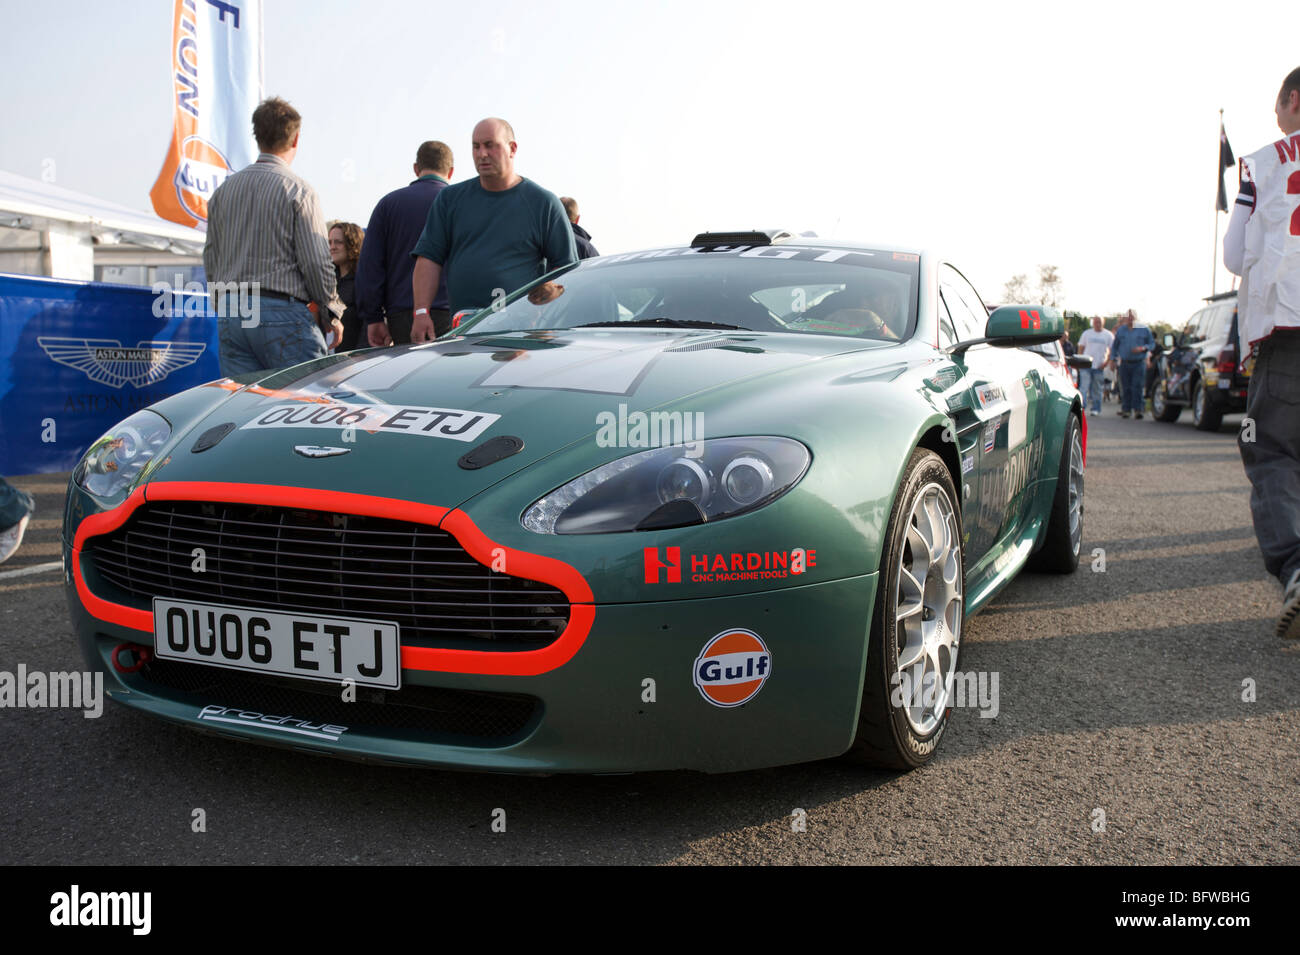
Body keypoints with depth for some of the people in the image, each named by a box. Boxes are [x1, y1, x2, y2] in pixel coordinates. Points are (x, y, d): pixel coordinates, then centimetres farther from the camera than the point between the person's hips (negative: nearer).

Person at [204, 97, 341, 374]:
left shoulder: (223, 190, 12)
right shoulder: (298, 190, -6)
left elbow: (210, 260, 14)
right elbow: (316, 262, -9)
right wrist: (331, 314, 3)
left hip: (229, 317, 6)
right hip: (283, 313, -6)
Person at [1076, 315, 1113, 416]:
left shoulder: (1108, 335, 7)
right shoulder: (1086, 333, 9)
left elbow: (1111, 350, 7)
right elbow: (1081, 347, 12)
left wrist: (1107, 362, -5)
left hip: (1099, 366, 0)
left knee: (1097, 389, 5)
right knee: (1084, 387, -10)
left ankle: (1095, 409, 13)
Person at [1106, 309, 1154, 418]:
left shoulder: (1144, 329, 4)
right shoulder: (1120, 330, 11)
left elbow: (1152, 343, 7)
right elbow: (1114, 346, 18)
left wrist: (1142, 348, -12)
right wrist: (1113, 359, 9)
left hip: (1139, 363, -2)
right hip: (1125, 363, 2)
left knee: (1137, 386, -10)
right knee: (1125, 387, 3)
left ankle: (1137, 409, -10)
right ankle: (1125, 409, 10)